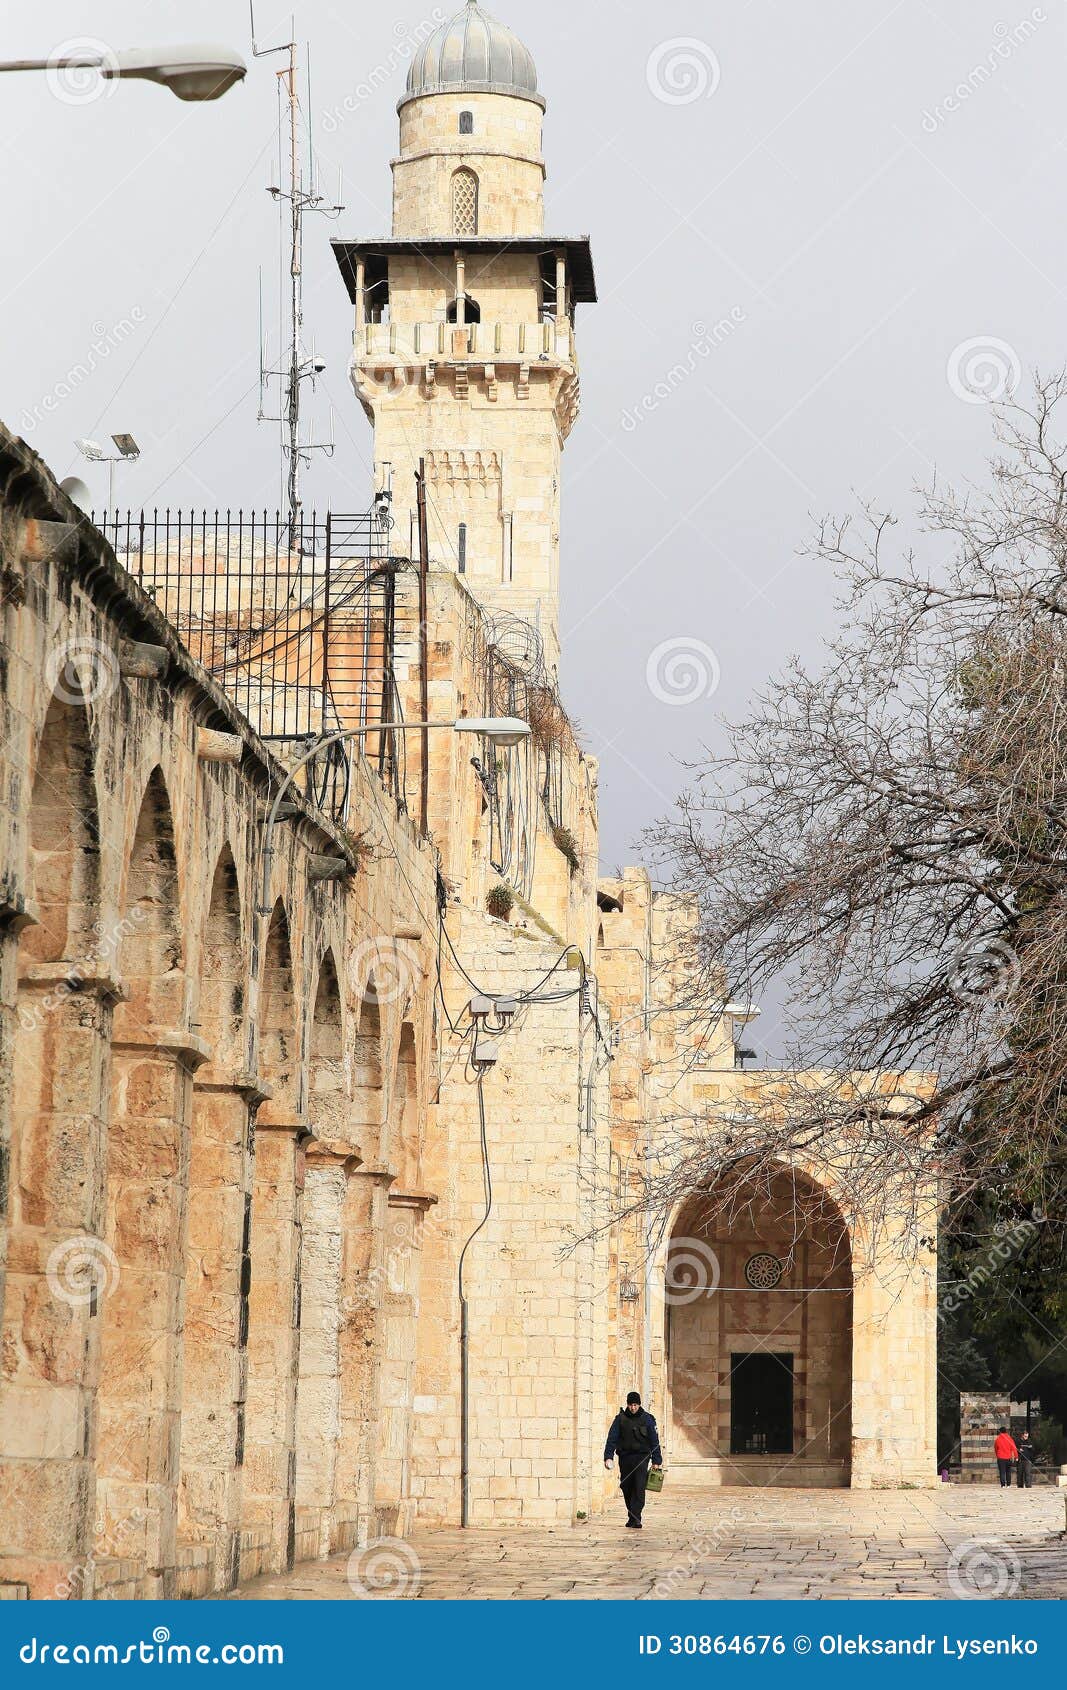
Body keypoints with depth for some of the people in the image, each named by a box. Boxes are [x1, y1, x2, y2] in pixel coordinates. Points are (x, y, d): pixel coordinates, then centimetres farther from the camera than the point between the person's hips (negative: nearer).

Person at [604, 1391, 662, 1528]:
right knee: (626, 1488, 7)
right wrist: (608, 1457, -12)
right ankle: (632, 1516, 23)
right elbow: (612, 1438, 0)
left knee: (639, 1488, -14)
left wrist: (656, 1461, -1)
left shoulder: (647, 1419, 2)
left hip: (641, 1457, -2)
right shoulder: (620, 1419, 4)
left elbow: (654, 1441, 4)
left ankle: (635, 1519, -17)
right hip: (625, 1458, 2)